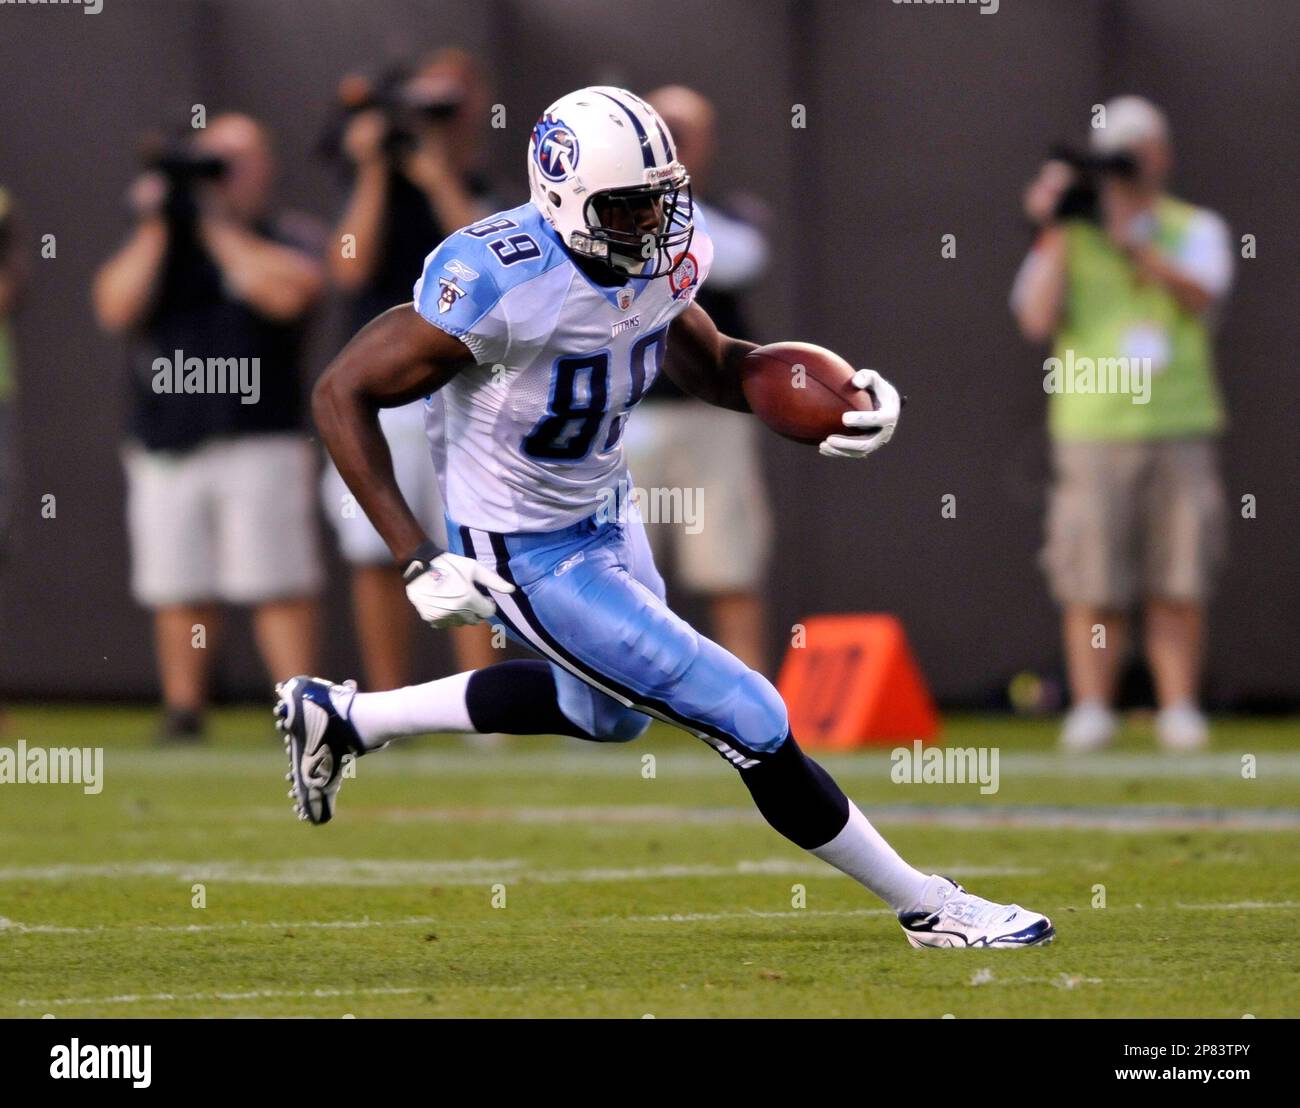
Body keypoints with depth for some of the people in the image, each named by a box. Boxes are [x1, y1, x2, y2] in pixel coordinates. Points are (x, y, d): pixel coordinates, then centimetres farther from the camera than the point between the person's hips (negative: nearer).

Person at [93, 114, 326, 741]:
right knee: (178, 593, 3)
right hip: (165, 448, 3)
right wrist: (156, 225, -4)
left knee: (279, 588, -10)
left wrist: (216, 223, -8)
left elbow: (287, 292, -14)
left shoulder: (289, 237, 7)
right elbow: (117, 308, 1)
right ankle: (182, 711, 11)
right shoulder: (156, 240, 16)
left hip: (259, 445, -3)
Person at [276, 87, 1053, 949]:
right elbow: (343, 395, -24)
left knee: (610, 712, 33)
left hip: (602, 513, 9)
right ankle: (928, 908, 10)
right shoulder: (499, 282, -31)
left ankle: (340, 716, 44)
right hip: (529, 555, -9)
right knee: (751, 725, -7)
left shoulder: (664, 251, -9)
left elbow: (709, 363, 11)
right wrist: (419, 561, -28)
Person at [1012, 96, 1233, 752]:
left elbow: (1199, 295, -9)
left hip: (1180, 427, 1)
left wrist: (1132, 238, -17)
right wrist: (1057, 235, -6)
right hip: (1093, 428, 0)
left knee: (1179, 586, -3)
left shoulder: (1194, 229, 12)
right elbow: (1037, 321, -3)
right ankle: (1090, 711, -1)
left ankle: (1178, 709, 1)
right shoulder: (1069, 235, 11)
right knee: (1093, 583, -5)